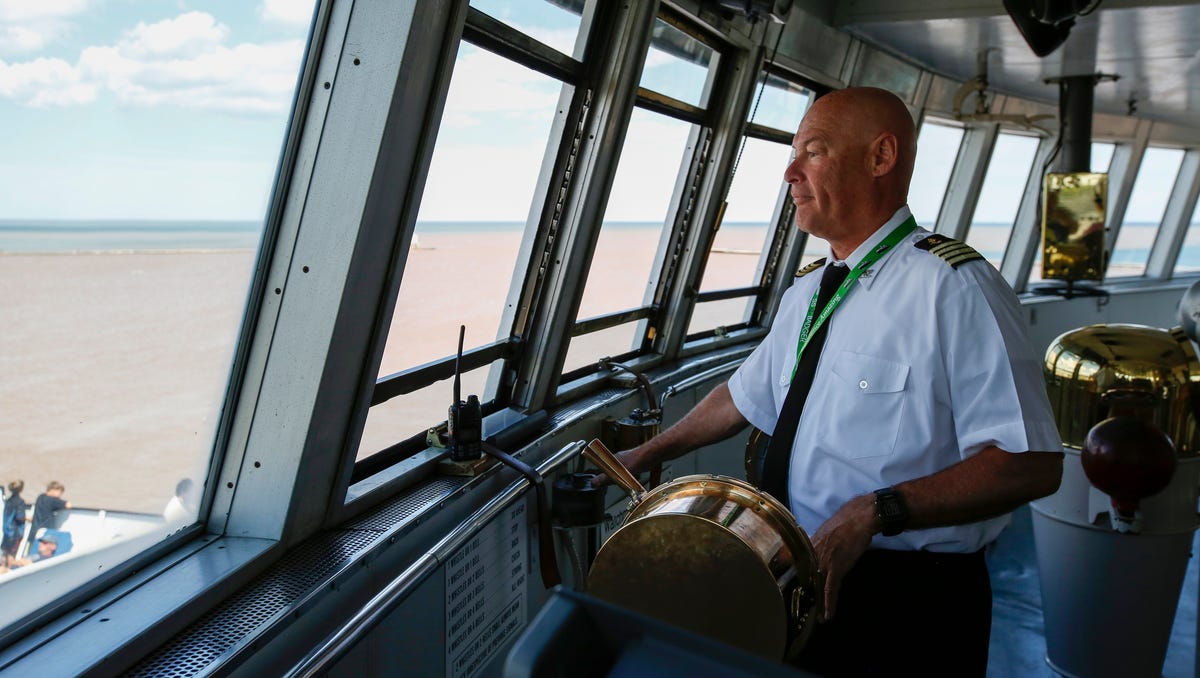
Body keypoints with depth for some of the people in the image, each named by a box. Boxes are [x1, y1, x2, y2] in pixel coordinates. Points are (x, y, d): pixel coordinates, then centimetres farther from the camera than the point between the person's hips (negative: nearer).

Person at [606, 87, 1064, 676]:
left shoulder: (952, 287, -19)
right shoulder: (807, 292, 9)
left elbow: (1032, 463, -24)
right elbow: (747, 395, 21)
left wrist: (878, 511, -30)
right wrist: (649, 454, 22)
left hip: (908, 605, -7)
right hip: (803, 581, 8)